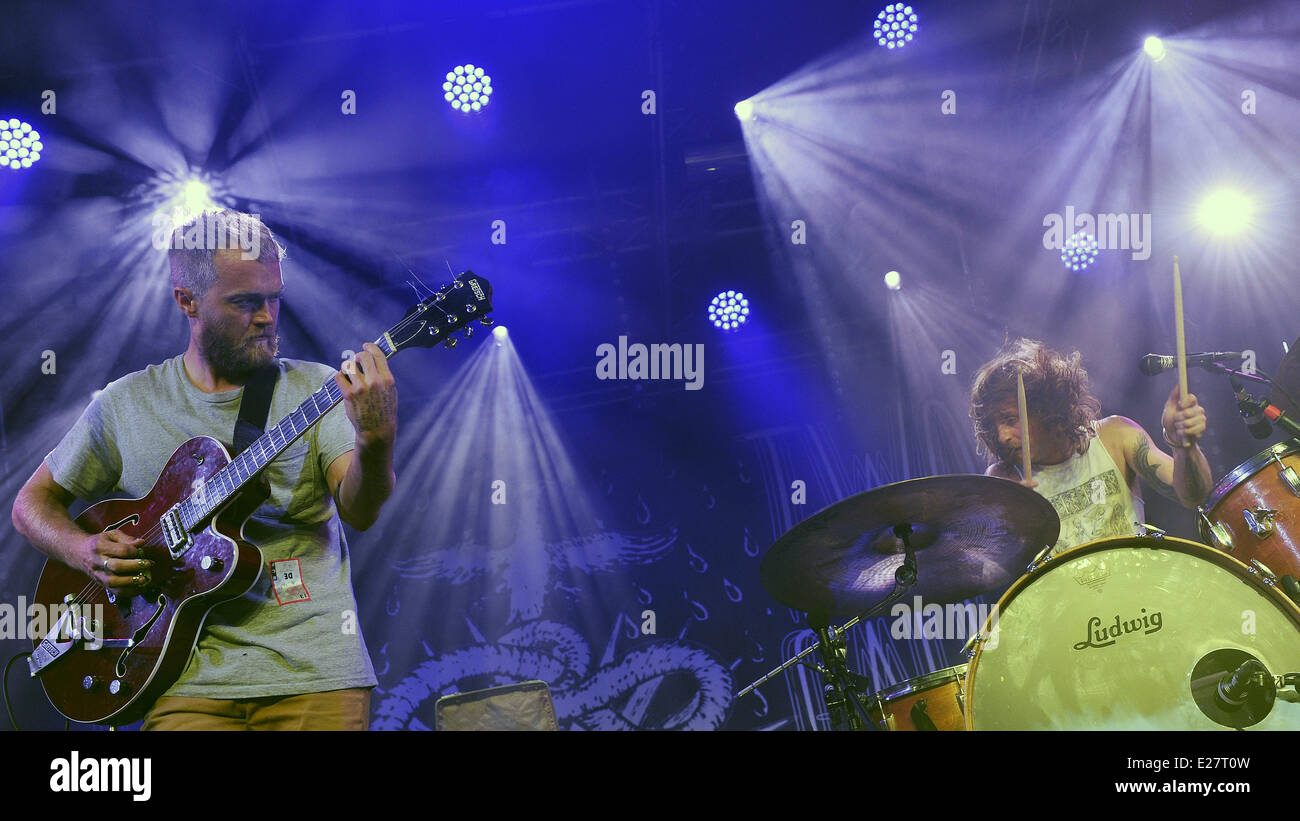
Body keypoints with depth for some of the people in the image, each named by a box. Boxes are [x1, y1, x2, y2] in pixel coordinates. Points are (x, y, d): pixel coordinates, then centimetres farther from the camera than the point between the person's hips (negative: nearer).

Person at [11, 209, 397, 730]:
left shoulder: (315, 389, 5)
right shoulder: (125, 404, 9)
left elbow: (358, 511, -10)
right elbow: (33, 502, 19)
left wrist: (376, 443, -30)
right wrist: (83, 550, -2)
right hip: (195, 680, 0)